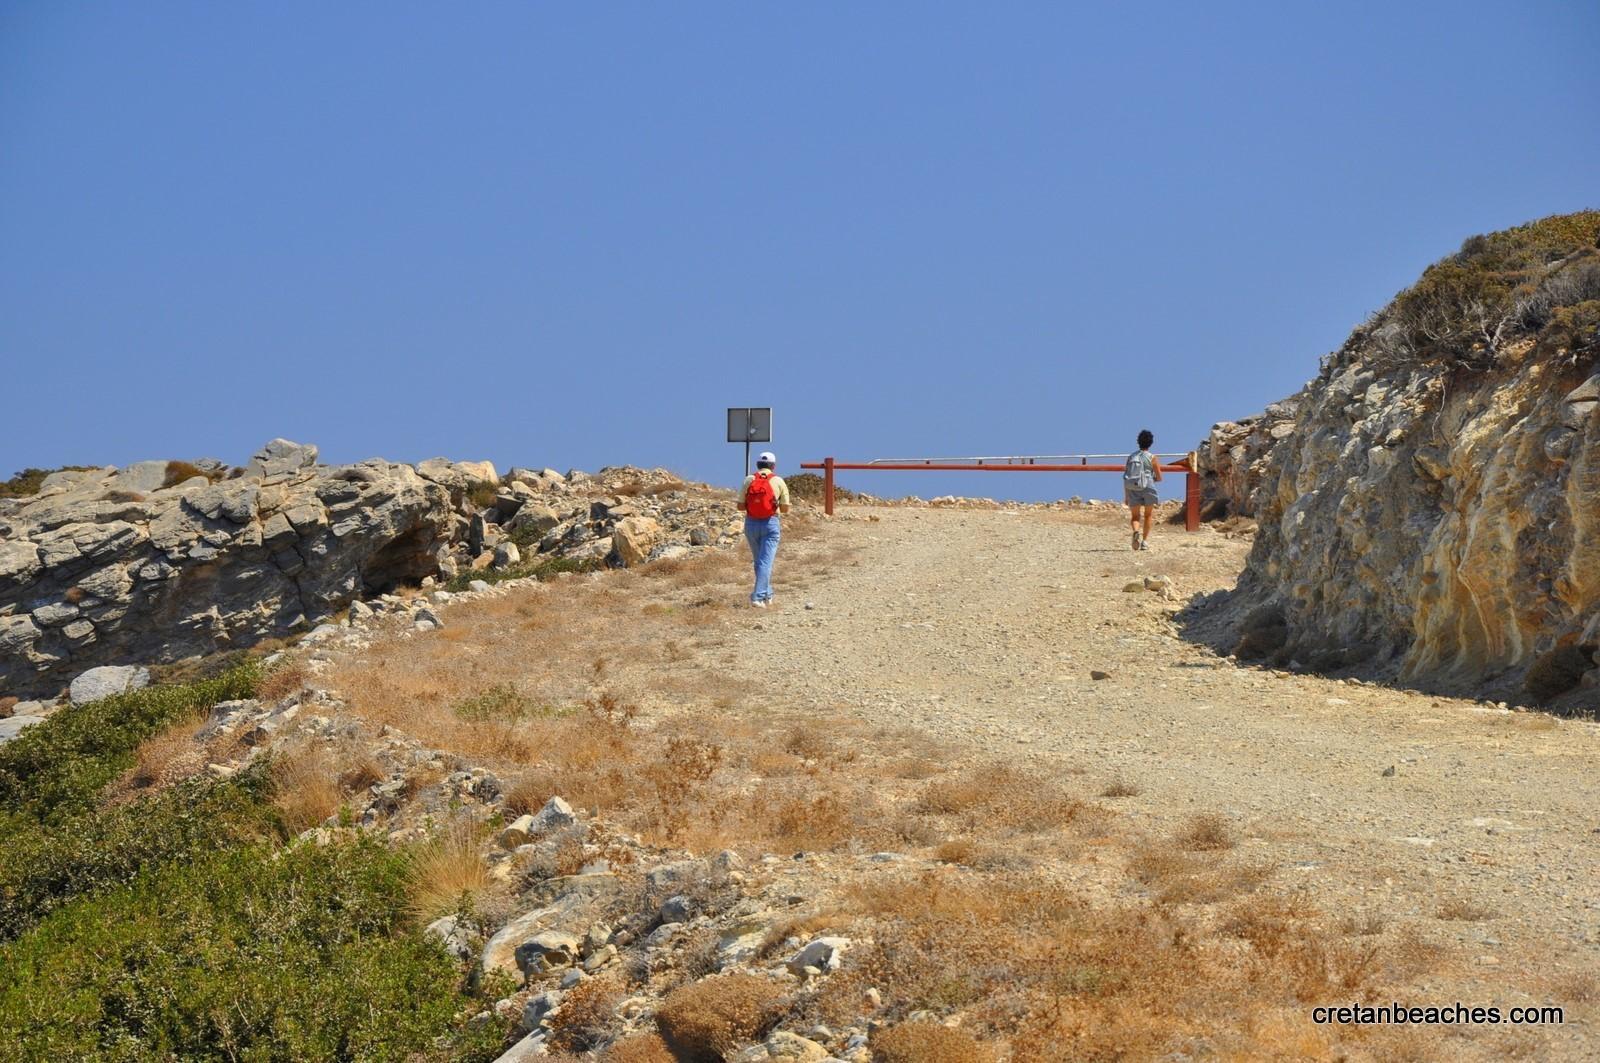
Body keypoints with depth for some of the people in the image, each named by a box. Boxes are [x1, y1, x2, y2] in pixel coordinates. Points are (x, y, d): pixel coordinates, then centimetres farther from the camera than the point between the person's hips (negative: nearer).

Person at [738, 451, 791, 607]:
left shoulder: (748, 480, 1)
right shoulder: (778, 481, -2)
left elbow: (740, 506, 0)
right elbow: (785, 508, -1)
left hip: (751, 524, 3)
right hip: (770, 524, -3)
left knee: (759, 560, 18)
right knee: (766, 561, -4)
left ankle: (767, 594, 29)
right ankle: (758, 597, -16)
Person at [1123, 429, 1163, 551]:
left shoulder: (1131, 457, 9)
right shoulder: (1152, 458, 0)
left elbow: (1125, 478, 8)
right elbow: (1159, 478, 2)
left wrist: (1126, 495, 13)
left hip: (1132, 490, 2)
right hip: (1147, 488, -2)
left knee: (1134, 516, 7)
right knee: (1148, 515, 16)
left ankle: (1136, 531, -24)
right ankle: (1145, 541, 9)